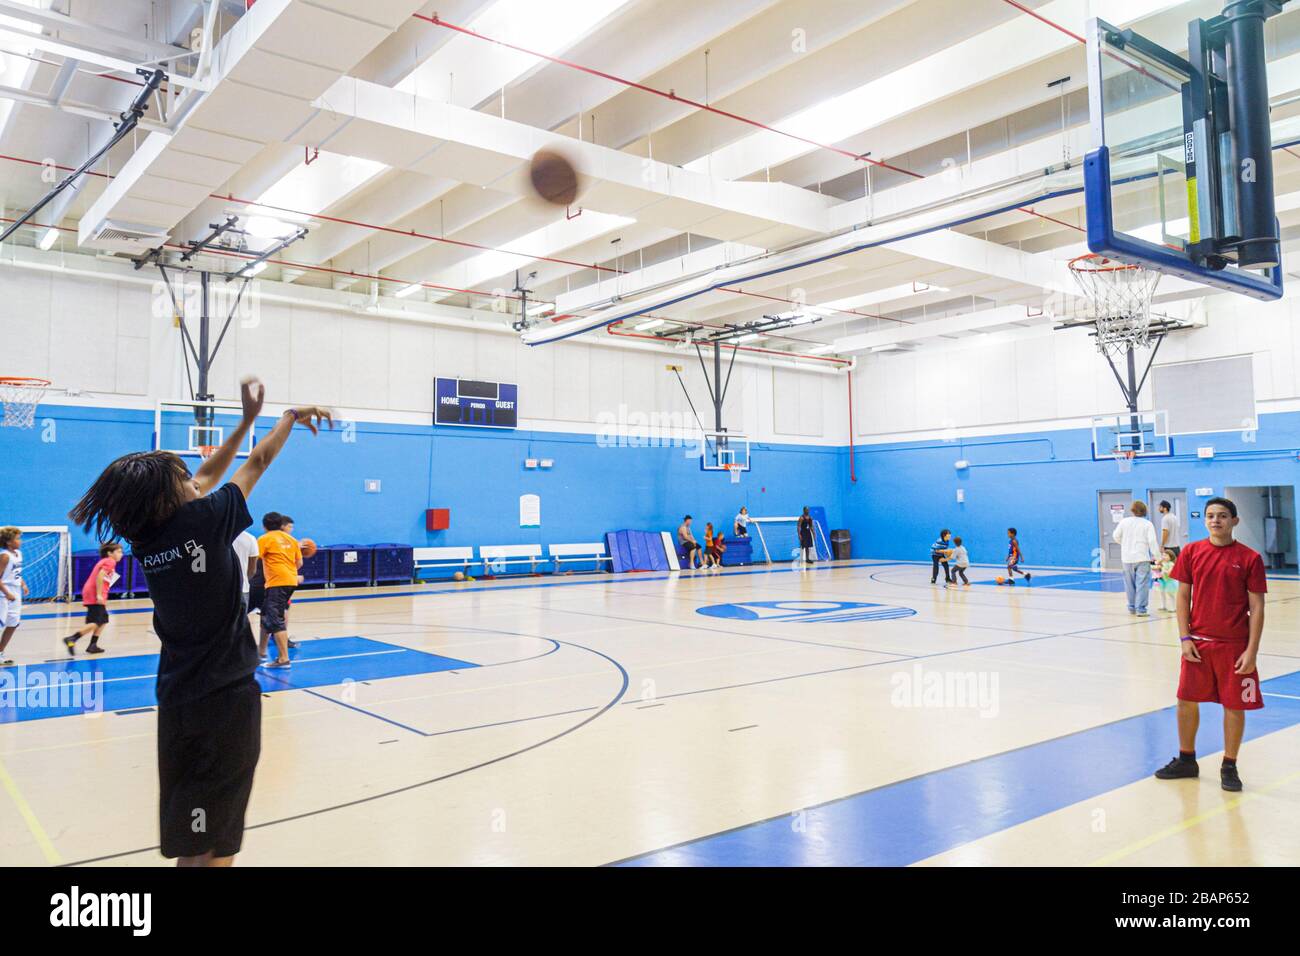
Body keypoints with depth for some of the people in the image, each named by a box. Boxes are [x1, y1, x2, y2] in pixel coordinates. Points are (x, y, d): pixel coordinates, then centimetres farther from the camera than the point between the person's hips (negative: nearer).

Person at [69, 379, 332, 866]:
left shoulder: (145, 538, 2)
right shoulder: (203, 522, -15)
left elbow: (208, 475, 14)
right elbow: (257, 463, -1)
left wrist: (247, 419, 20)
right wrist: (290, 417, 15)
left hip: (177, 697, 7)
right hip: (227, 695, -6)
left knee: (188, 830, 18)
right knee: (214, 844, 3)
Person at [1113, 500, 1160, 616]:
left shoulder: (1124, 522, 2)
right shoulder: (1148, 524, -5)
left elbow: (1116, 536, 7)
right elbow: (1152, 541, -9)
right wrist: (1157, 556, -3)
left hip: (1127, 558, 3)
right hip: (1142, 558, -3)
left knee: (1130, 584, 13)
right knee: (1142, 584, -3)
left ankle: (1132, 607, 22)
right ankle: (1140, 609, -7)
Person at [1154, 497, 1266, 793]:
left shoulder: (1250, 558, -6)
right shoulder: (1191, 552, 1)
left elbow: (1257, 608, -5)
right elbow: (1183, 597, 4)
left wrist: (1252, 650, -10)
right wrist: (1184, 638, -3)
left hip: (1234, 646, -2)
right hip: (1198, 643, 2)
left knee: (1234, 706, 5)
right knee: (1187, 701, 9)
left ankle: (1229, 767, 22)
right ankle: (1186, 760, 26)